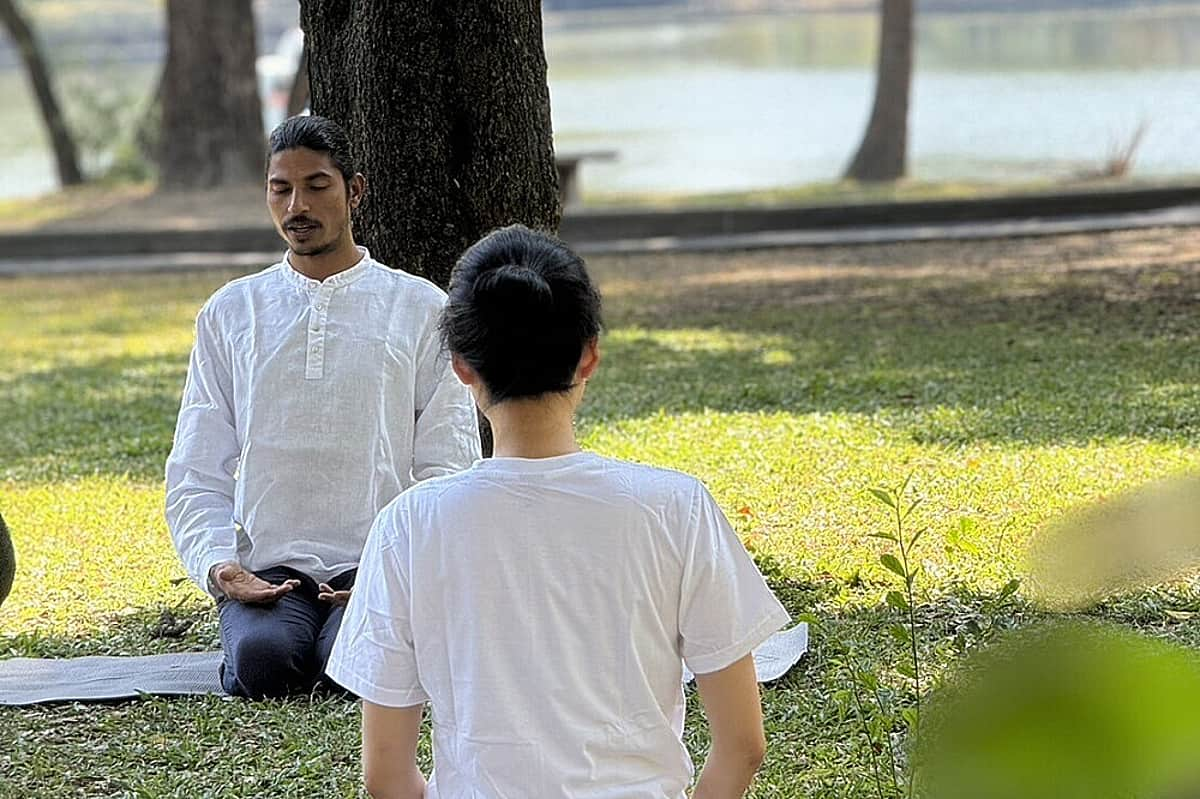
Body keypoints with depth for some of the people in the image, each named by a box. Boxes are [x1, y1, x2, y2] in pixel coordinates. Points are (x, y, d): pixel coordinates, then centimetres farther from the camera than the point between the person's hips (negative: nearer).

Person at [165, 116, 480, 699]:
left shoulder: (422, 308, 8)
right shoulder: (229, 313, 14)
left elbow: (449, 466, 4)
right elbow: (197, 471, 12)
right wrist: (217, 565, -8)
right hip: (267, 563, 1)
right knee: (263, 661, -31)